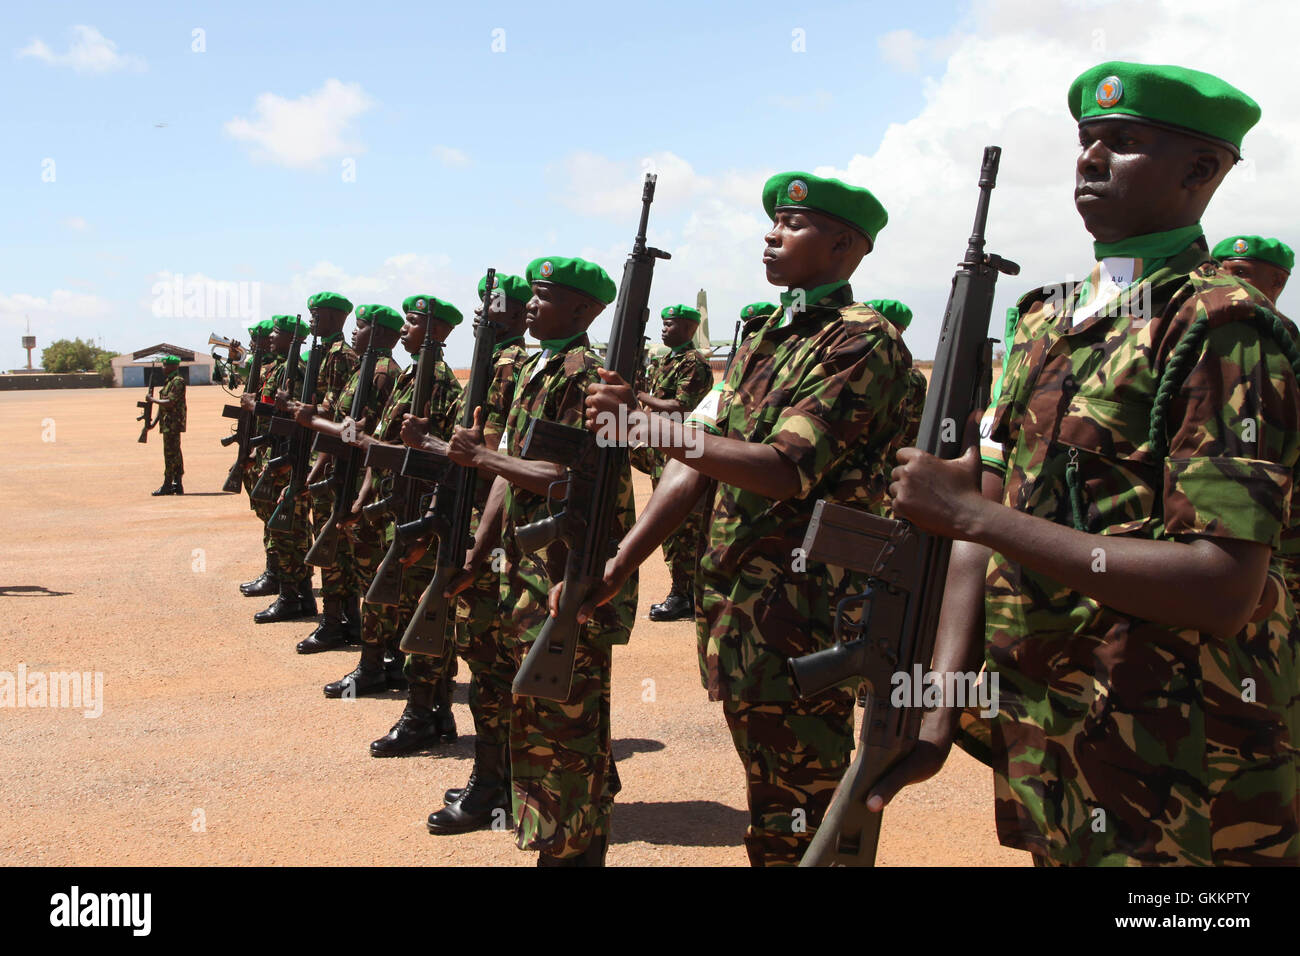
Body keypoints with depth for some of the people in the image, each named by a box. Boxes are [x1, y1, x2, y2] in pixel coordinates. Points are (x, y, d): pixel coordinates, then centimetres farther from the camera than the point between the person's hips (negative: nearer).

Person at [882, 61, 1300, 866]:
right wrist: (939, 717, -3)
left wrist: (974, 514, -21)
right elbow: (984, 527, 7)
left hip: (1172, 775, -6)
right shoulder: (1048, 322, 10)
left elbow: (1223, 593, -22)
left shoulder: (1220, 327, -13)